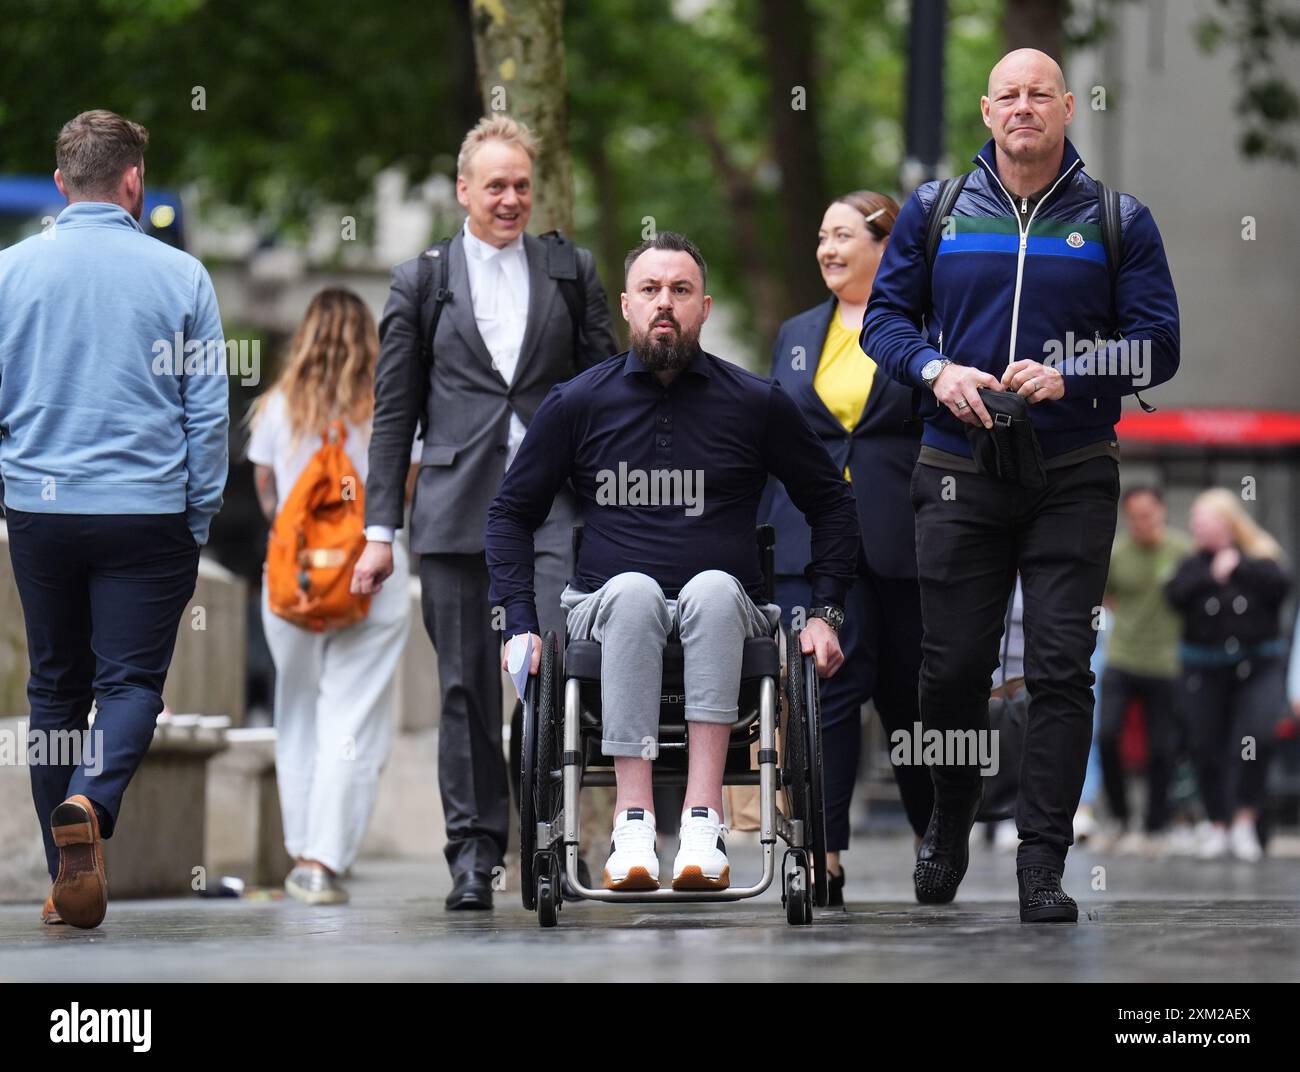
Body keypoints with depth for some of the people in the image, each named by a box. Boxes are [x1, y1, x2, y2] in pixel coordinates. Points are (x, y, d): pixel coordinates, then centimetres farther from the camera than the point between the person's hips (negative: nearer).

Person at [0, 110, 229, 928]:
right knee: (131, 680, 2)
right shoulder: (180, 276, -3)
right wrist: (201, 520, 9)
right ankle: (89, 807, -27)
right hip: (147, 514, -2)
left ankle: (69, 883, 13)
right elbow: (210, 410, 0)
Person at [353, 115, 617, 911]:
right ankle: (475, 851, 10)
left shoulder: (573, 273, 12)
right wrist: (381, 527, 4)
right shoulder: (420, 282, 11)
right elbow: (393, 413, 10)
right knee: (467, 688, 2)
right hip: (456, 508, 0)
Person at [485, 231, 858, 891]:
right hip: (609, 611, 0)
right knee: (634, 589, -34)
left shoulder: (756, 404, 7)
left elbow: (831, 504, 17)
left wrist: (824, 614, 5)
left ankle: (703, 817, -42)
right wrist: (520, 625, 2)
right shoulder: (577, 403, 7)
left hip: (723, 614, 0)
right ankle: (633, 821, -42)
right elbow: (511, 513, 15)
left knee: (714, 587, -34)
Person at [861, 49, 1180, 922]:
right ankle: (949, 828, 28)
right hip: (959, 477, 1)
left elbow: (1158, 342, 0)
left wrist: (1068, 373, -15)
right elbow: (885, 316, 10)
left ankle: (1042, 865, -5)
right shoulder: (935, 213, 8)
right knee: (952, 666, 4)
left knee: (1062, 670, -7)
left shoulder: (1118, 222, 4)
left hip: (1073, 479, -1)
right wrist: (935, 370, -11)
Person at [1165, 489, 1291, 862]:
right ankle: (1217, 827, 16)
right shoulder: (1195, 562, 6)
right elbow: (1175, 593, -11)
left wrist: (1239, 566, -17)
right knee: (1209, 748, 2)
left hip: (1258, 665, -2)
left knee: (1258, 737, -19)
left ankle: (1245, 822, -7)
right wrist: (1213, 574, -16)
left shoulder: (1260, 557, 2)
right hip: (1205, 668, 2)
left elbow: (1280, 583, -17)